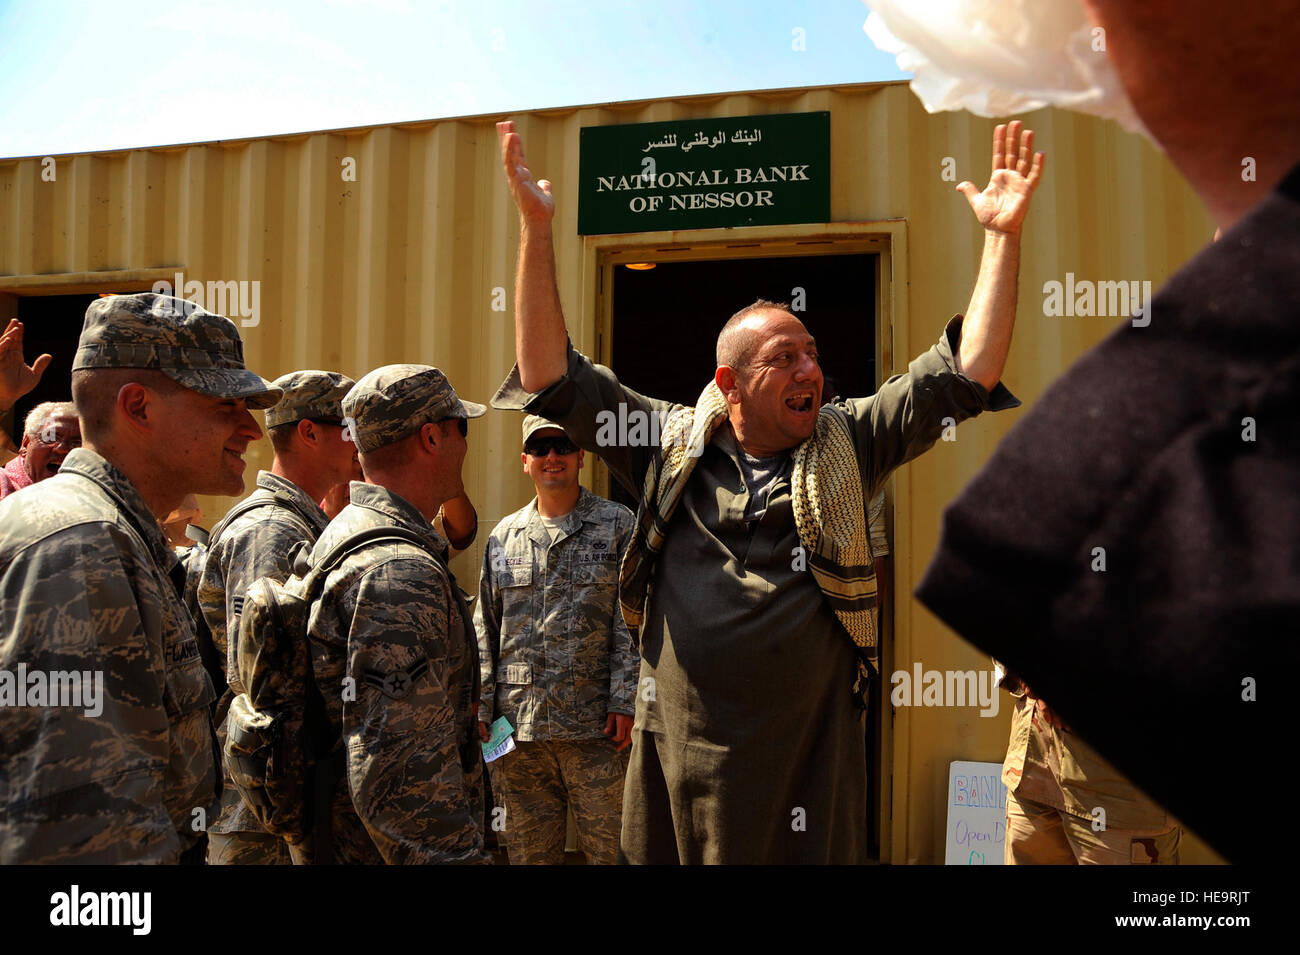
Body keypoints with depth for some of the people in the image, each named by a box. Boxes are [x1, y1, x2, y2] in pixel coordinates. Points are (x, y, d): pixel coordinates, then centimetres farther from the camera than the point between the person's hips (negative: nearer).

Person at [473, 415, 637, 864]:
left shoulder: (617, 525, 3)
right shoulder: (503, 536, 12)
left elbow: (631, 620, -2)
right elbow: (485, 629, 14)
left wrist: (624, 701, -9)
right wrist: (481, 707, 6)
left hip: (595, 725, -3)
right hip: (518, 725, 3)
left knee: (608, 846, 3)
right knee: (528, 847, 12)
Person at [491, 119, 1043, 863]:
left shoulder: (848, 445, 2)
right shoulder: (670, 444, 1)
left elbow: (963, 375, -2)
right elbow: (553, 377, -1)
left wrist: (1004, 238, -7)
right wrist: (537, 230, -7)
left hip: (812, 764, 0)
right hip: (677, 756, 1)